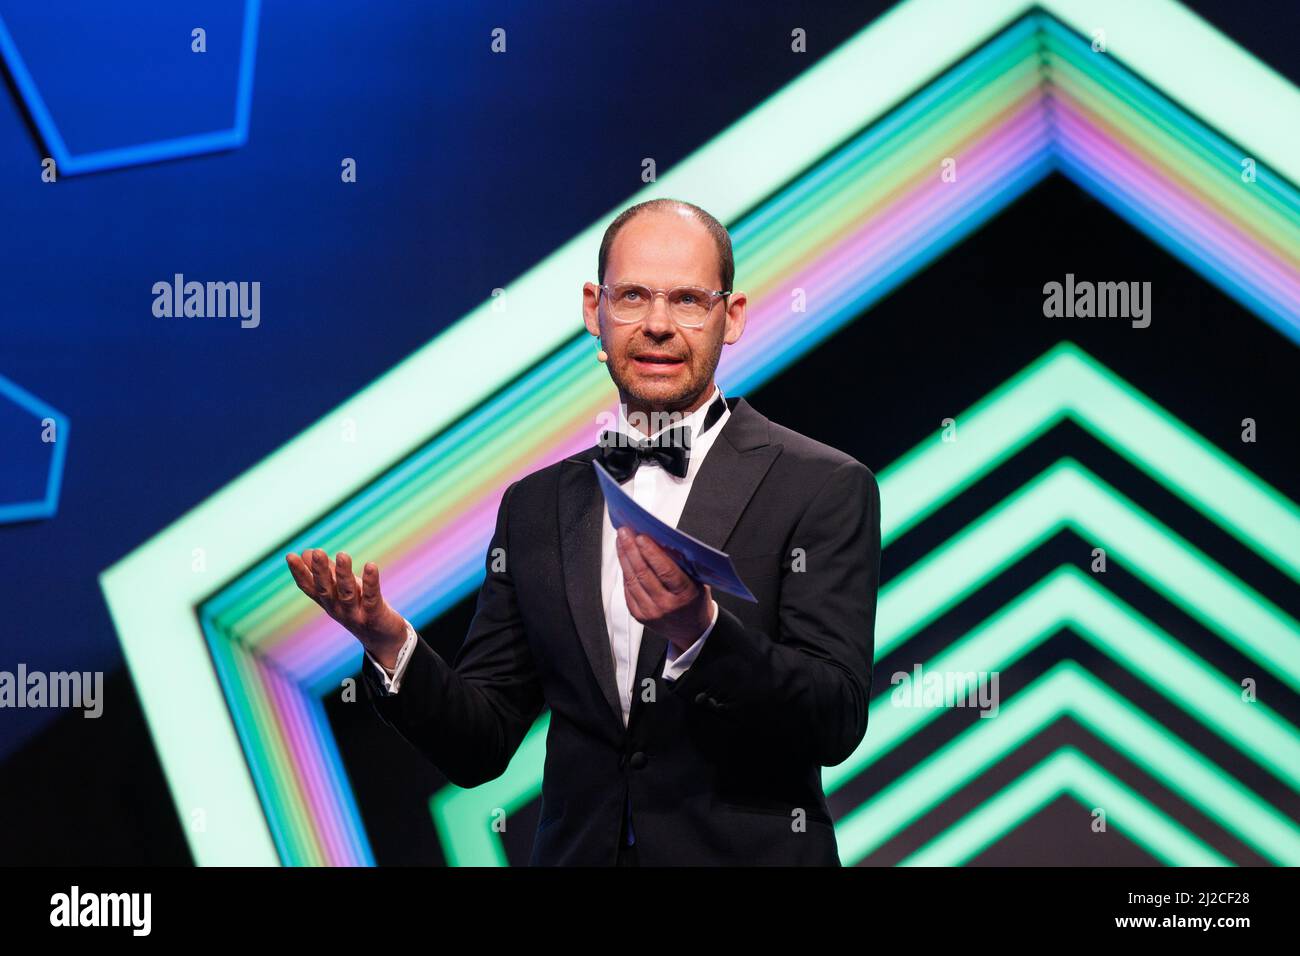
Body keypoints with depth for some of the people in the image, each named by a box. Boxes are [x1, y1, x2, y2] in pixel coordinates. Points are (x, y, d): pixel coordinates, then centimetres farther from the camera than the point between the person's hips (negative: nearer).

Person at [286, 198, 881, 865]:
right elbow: (479, 748, 4)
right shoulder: (535, 504, 5)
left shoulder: (825, 488, -7)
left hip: (748, 856, -3)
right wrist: (387, 642, -13)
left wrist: (698, 630, -29)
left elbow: (837, 724, -14)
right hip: (576, 849, 3)